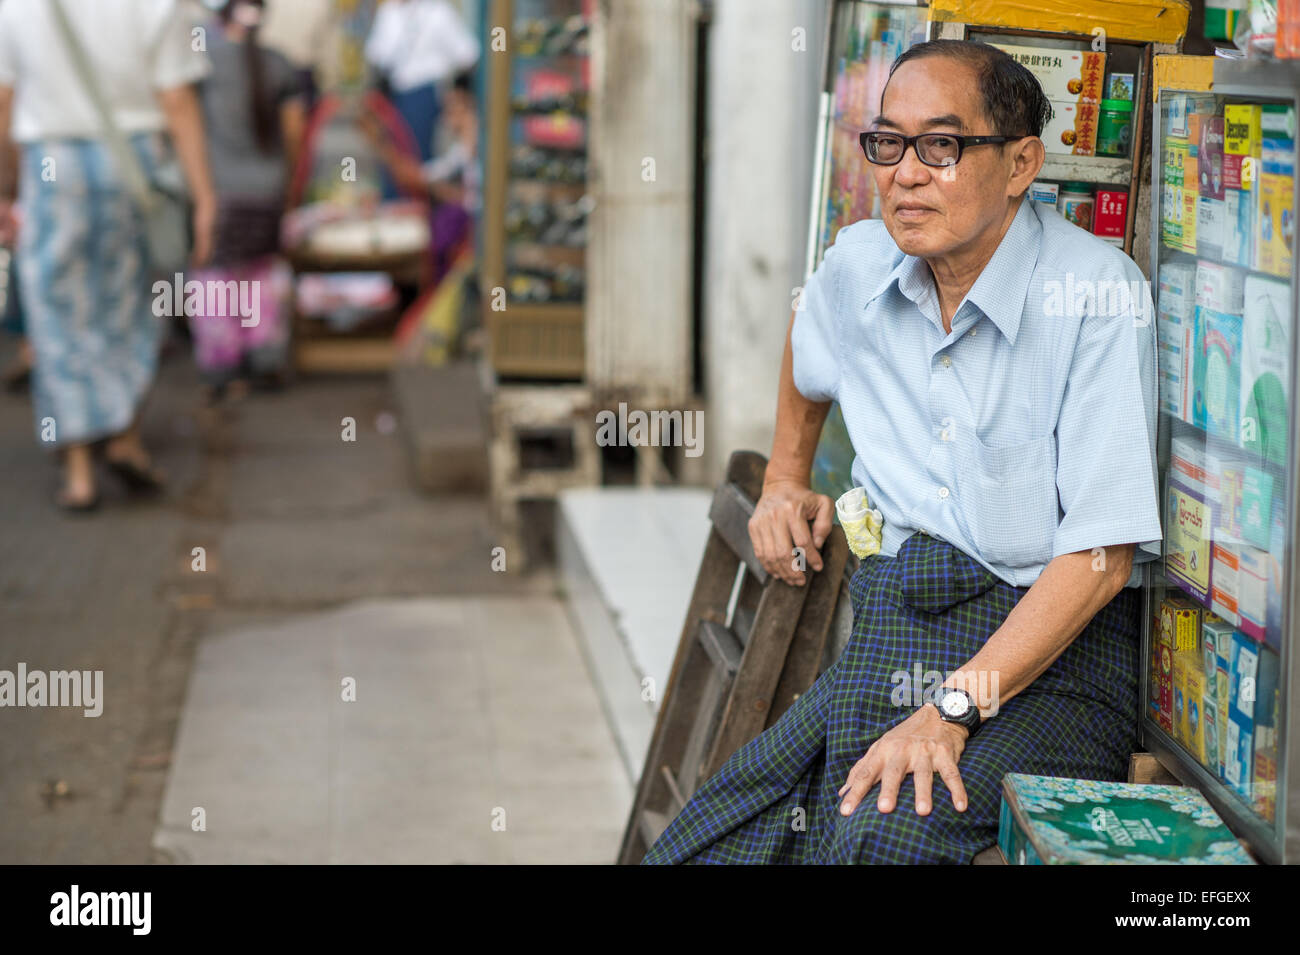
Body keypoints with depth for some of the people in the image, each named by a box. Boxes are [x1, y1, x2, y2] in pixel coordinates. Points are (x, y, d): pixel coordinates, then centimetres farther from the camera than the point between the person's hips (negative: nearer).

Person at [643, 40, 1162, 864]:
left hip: (1055, 650, -5)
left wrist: (955, 708, -23)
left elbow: (1103, 551, -17)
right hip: (898, 627, 5)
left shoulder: (1100, 291, -12)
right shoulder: (858, 265, 6)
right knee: (703, 840, -14)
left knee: (886, 837, -33)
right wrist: (786, 480, 34)